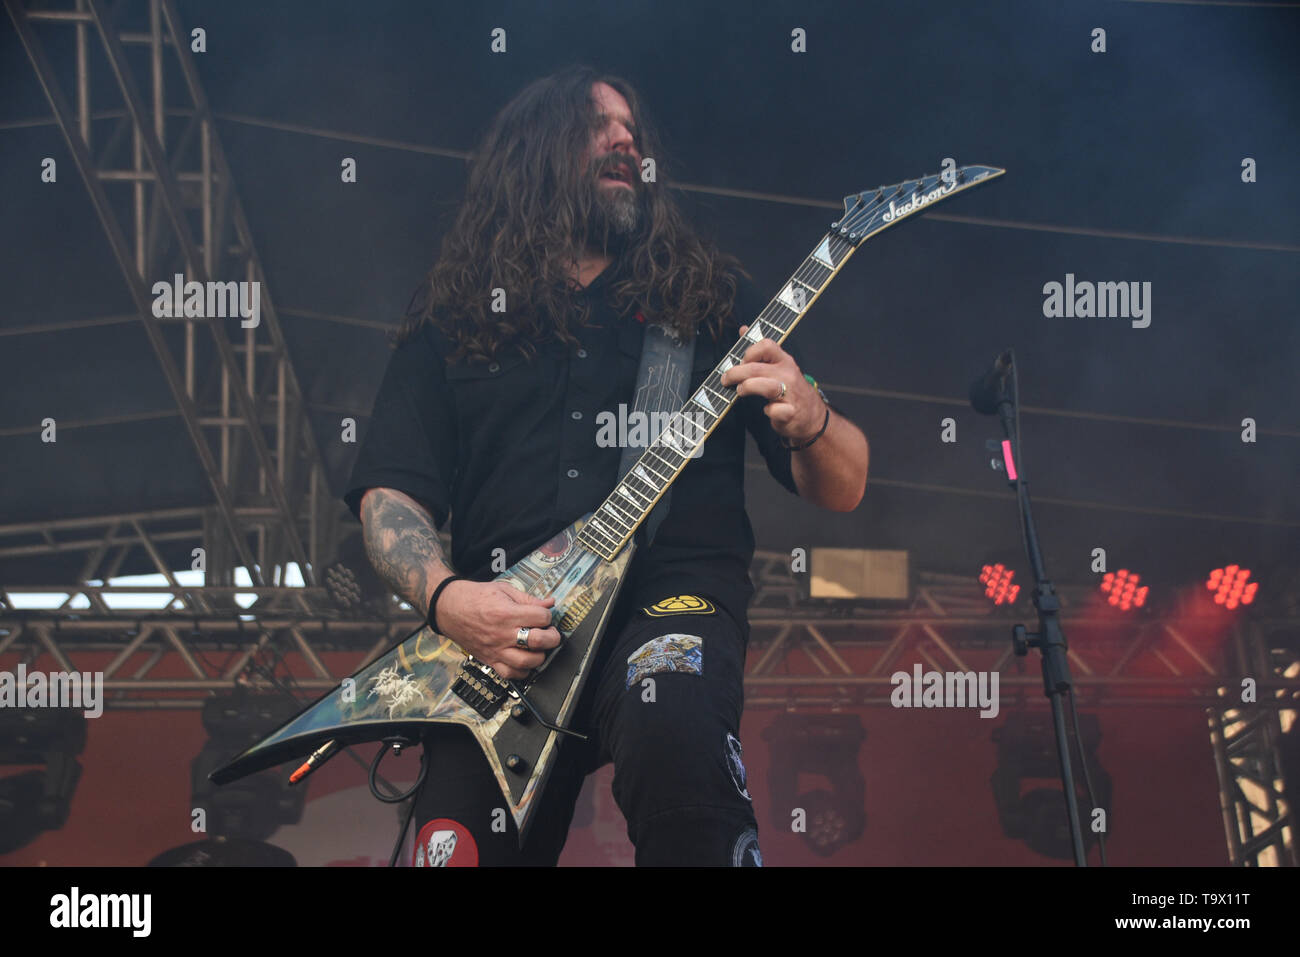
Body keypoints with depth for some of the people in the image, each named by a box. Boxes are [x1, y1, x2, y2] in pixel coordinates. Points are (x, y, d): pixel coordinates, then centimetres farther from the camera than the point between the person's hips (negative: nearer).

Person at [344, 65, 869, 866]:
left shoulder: (711, 295, 16)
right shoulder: (452, 321, 17)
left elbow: (844, 490, 13)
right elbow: (390, 494, 9)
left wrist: (808, 422, -11)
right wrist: (447, 599, -11)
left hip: (674, 594, -2)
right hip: (498, 631, 2)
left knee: (670, 718, -37)